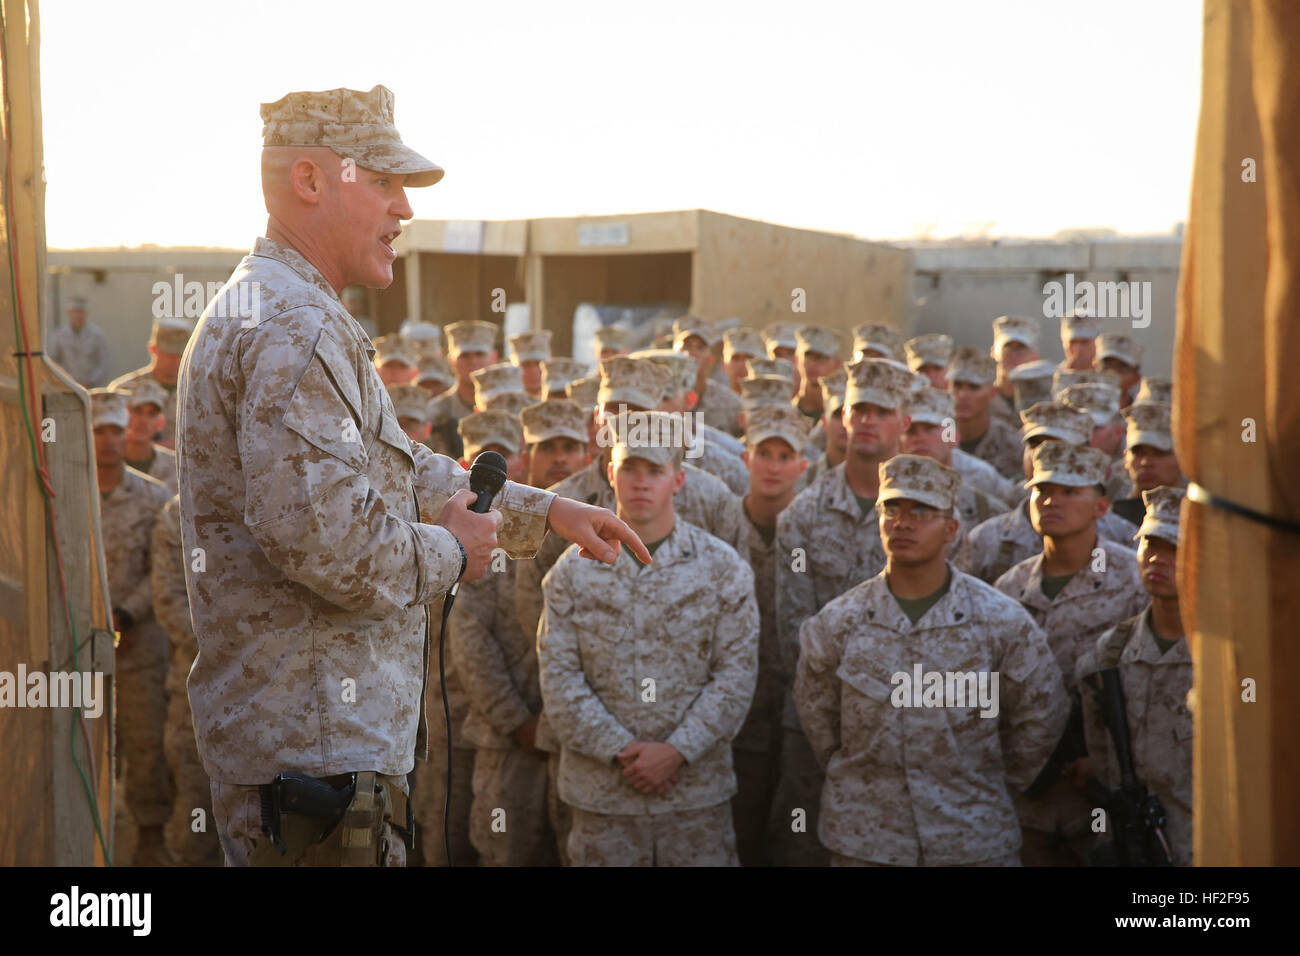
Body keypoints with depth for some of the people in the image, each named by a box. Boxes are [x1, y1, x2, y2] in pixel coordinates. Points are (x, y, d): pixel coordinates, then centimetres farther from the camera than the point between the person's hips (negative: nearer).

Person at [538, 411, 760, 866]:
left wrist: (677, 750, -12)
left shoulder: (722, 567, 2)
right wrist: (618, 751, -12)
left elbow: (736, 672, -3)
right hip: (601, 792, 1)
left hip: (698, 790, 0)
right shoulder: (573, 572, 4)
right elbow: (559, 676, -2)